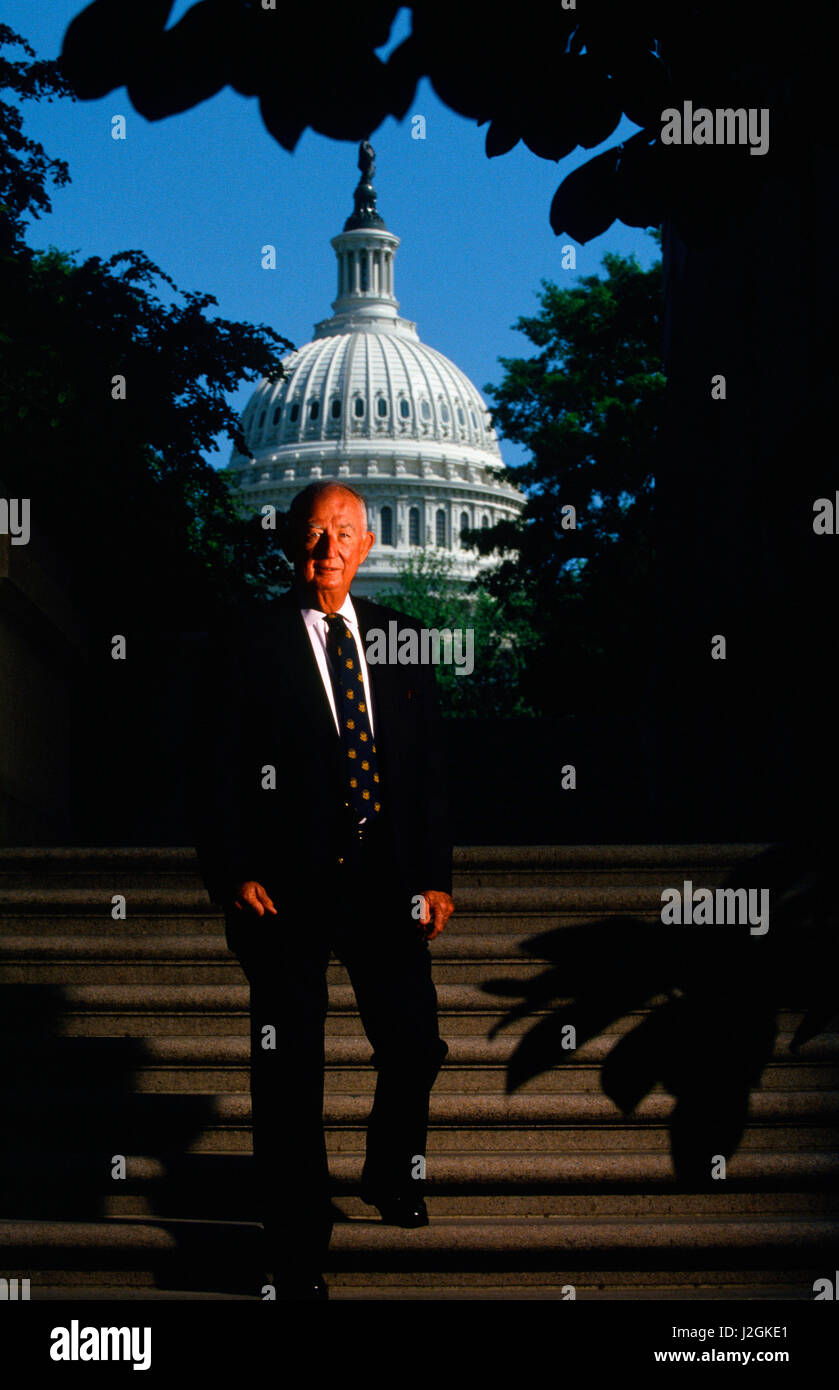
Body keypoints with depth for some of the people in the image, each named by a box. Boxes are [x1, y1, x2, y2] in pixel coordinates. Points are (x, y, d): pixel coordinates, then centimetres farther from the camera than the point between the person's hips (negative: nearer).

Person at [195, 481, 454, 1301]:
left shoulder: (400, 640, 8)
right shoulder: (250, 642, -3)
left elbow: (429, 764, 10)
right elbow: (220, 768, -4)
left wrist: (435, 876, 5)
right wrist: (234, 876, -12)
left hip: (387, 884, 4)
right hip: (288, 889, -3)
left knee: (415, 1048, 10)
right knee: (290, 1074, 3)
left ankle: (392, 1179, 42)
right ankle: (298, 1254, 18)